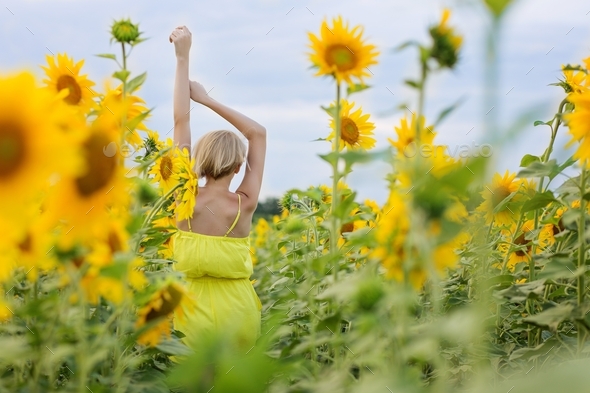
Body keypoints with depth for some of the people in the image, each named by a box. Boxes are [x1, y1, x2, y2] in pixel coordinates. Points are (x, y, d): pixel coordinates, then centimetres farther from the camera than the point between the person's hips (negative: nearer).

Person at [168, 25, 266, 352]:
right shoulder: (245, 205, -8)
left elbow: (181, 122, -7)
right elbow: (259, 134, 2)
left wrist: (182, 58, -5)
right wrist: (208, 100, 0)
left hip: (197, 312, 0)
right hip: (239, 311, 0)